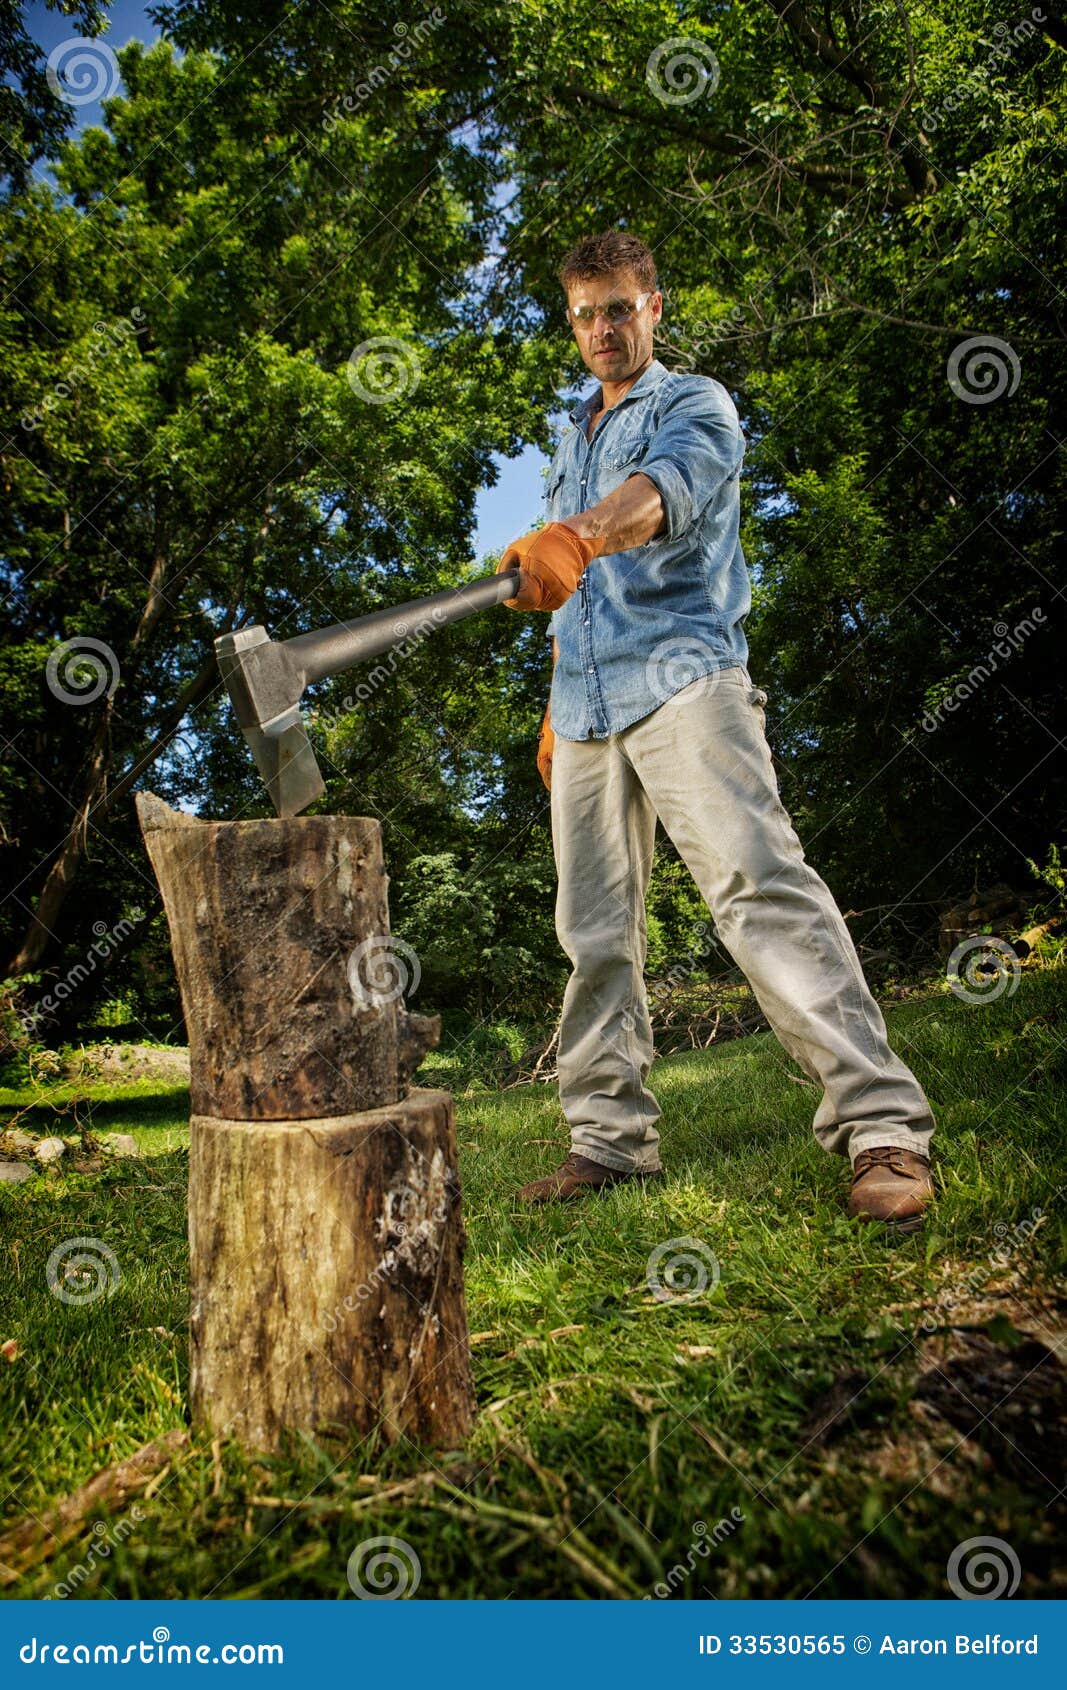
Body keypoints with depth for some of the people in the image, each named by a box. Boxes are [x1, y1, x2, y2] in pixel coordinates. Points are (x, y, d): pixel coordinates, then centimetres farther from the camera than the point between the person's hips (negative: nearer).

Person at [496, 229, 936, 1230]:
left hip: (680, 672, -7)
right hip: (585, 700, 7)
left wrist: (574, 537, -40)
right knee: (594, 931, 2)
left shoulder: (693, 405, 7)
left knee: (758, 880, -22)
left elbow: (667, 488, -19)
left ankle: (880, 1126, -20)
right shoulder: (572, 441, 29)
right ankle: (612, 1138, 9)